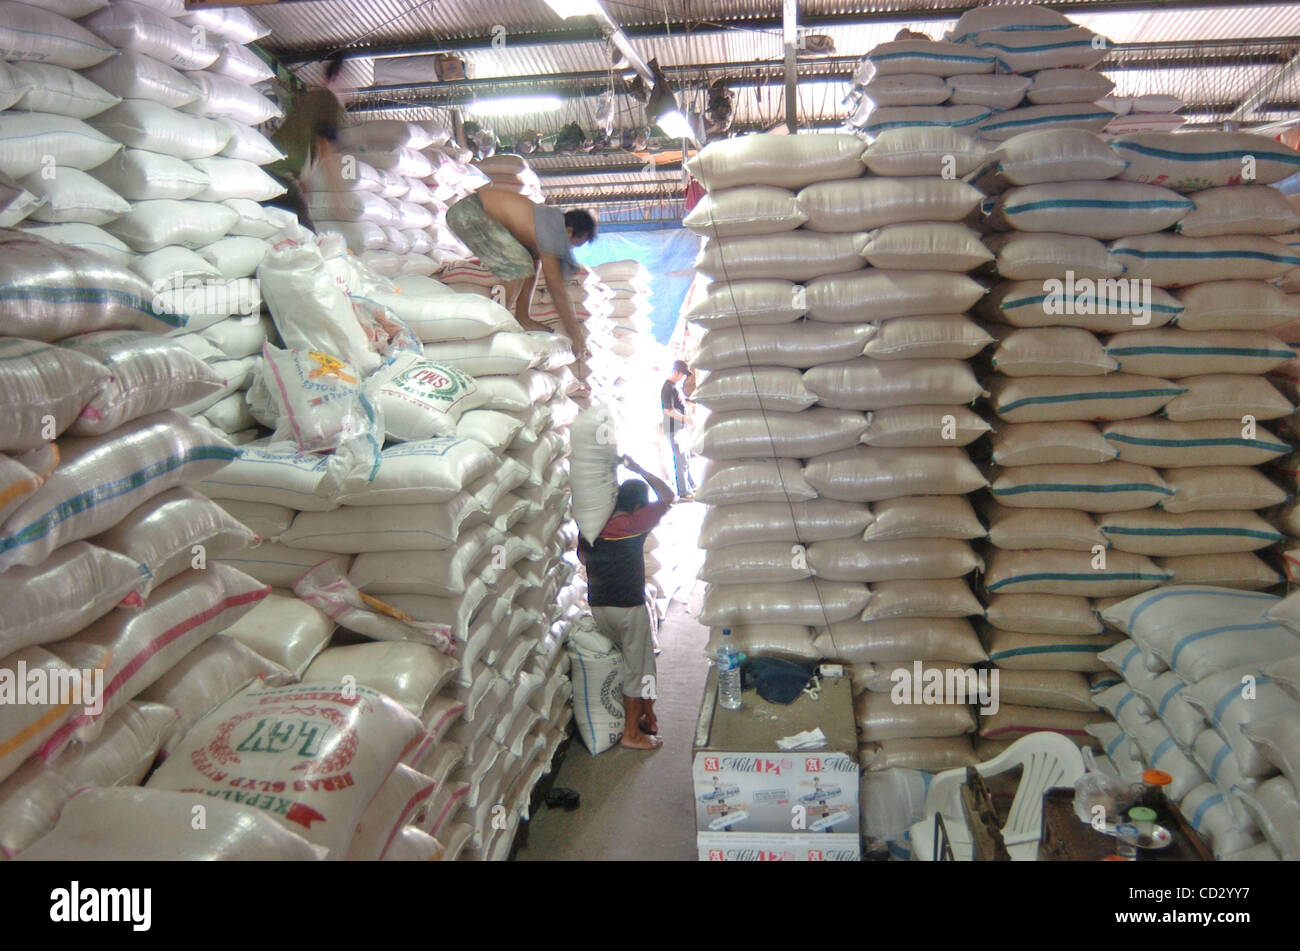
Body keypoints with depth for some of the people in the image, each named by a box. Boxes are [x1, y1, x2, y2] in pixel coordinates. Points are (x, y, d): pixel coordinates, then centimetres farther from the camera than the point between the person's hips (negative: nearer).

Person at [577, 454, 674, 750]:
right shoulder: (634, 524, -12)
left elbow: (583, 557, 18)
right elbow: (666, 495, -3)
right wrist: (637, 468, 0)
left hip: (598, 608, 6)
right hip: (629, 608, -6)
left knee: (637, 658, 22)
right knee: (638, 668, 6)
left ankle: (647, 715, 29)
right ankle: (632, 734, 13)